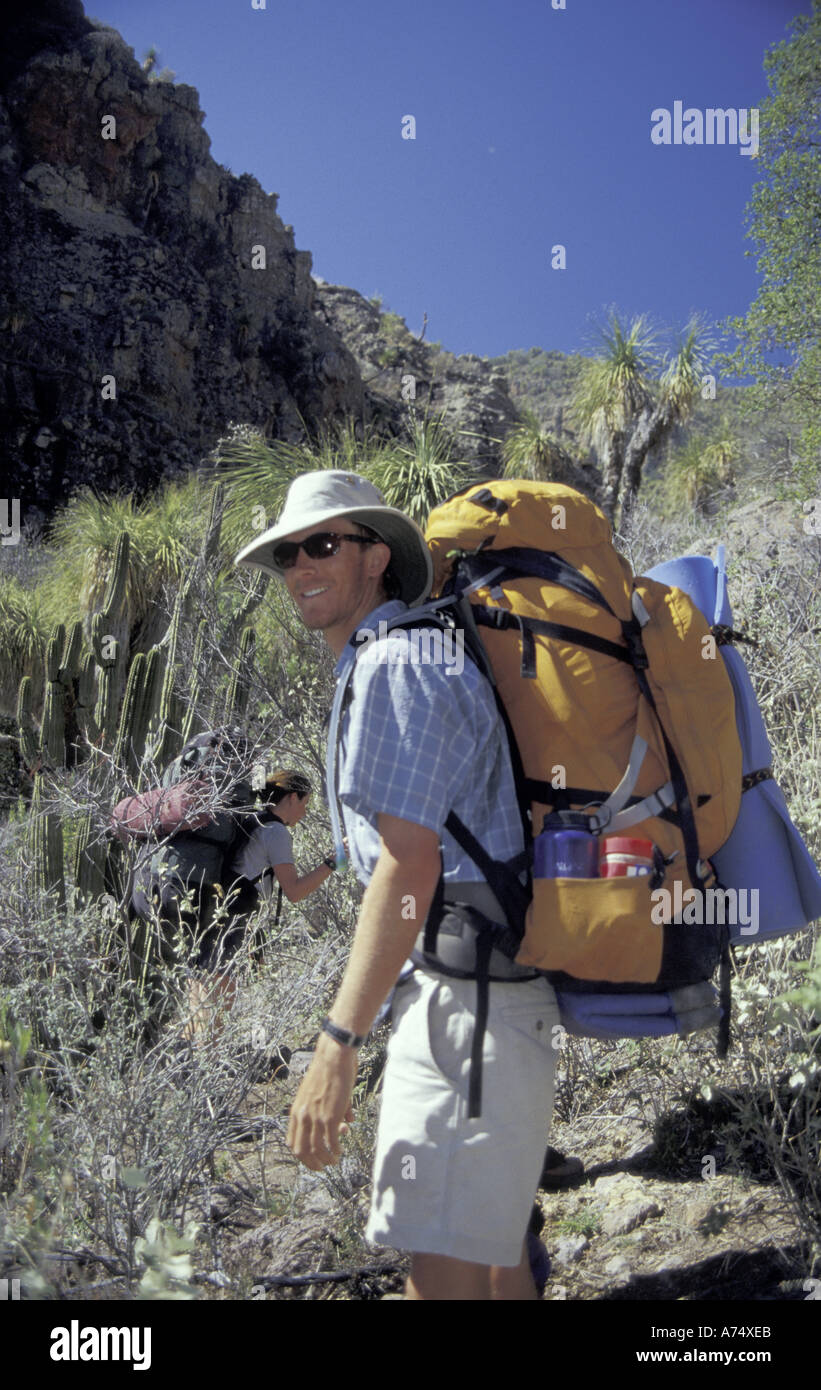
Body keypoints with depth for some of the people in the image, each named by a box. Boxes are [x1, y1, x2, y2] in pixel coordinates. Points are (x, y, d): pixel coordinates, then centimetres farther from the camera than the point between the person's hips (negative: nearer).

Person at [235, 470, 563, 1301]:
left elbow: (410, 866, -22)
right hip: (497, 984, 11)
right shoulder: (399, 662, 19)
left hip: (467, 991, -11)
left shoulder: (396, 664, -14)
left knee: (441, 1260, -7)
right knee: (494, 1241, 21)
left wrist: (337, 1043, -23)